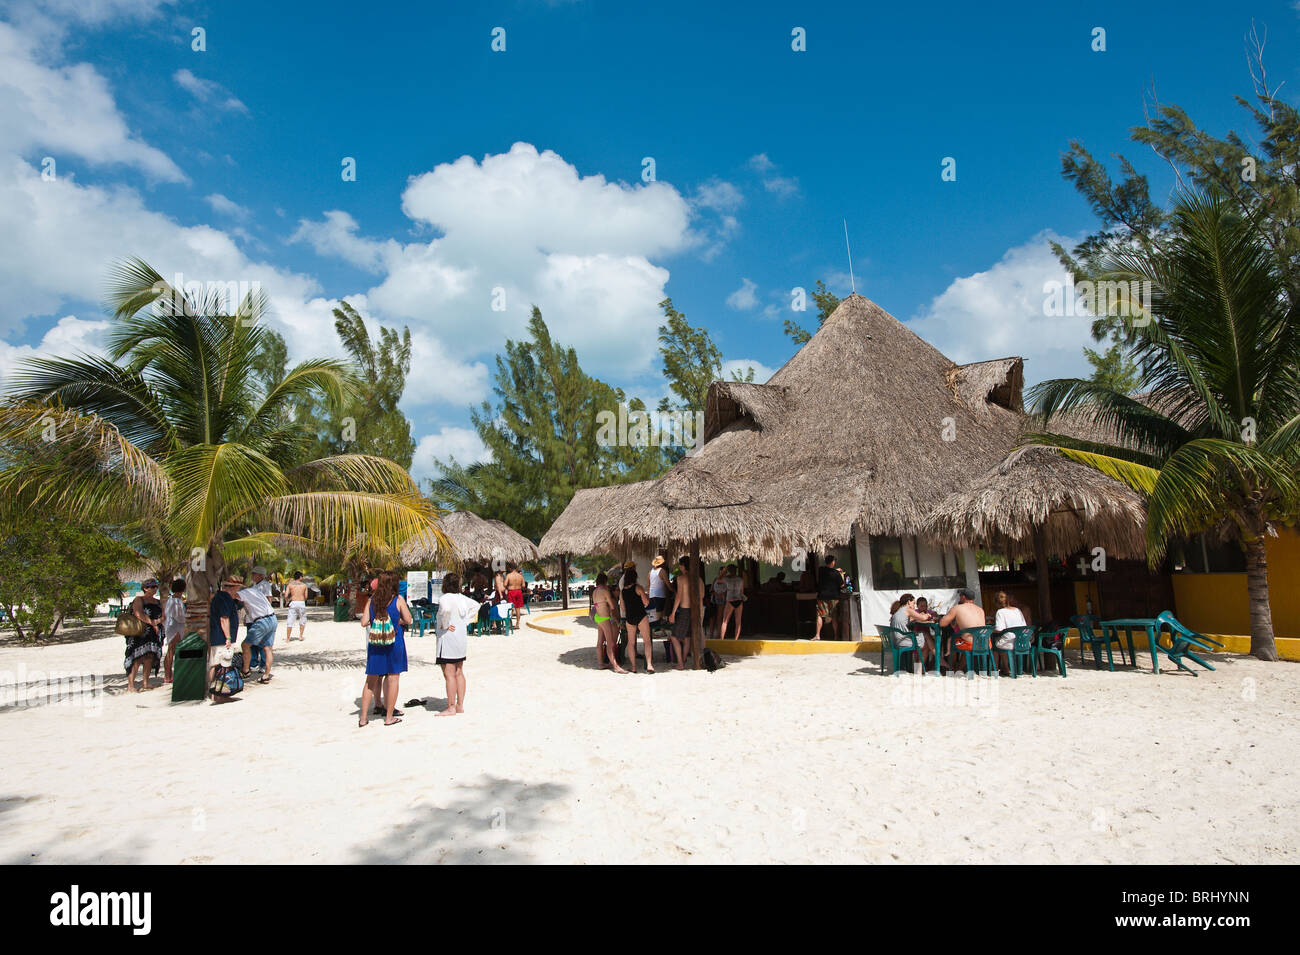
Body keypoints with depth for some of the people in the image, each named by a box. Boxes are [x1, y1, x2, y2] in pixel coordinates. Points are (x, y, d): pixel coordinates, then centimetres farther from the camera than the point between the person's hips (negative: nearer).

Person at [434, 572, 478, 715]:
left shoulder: (445, 599, -16)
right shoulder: (462, 598, 7)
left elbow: (446, 609, -38)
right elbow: (475, 605, 22)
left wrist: (444, 625, -21)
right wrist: (466, 621, 16)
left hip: (448, 638, -8)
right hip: (462, 637, 8)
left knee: (449, 675, -3)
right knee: (459, 673, 13)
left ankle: (451, 708, 1)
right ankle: (460, 706, 18)